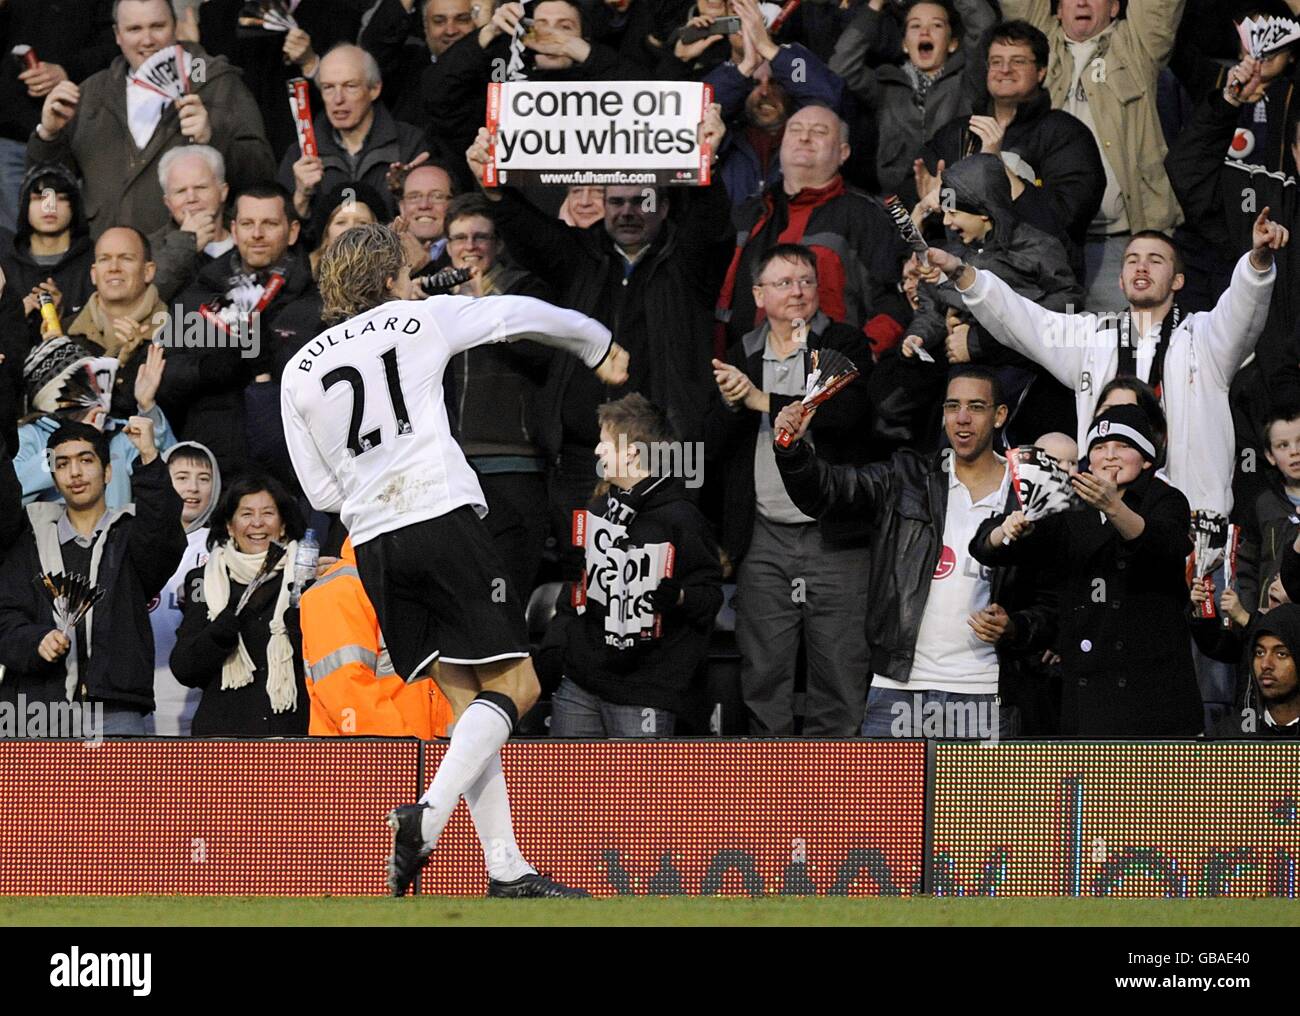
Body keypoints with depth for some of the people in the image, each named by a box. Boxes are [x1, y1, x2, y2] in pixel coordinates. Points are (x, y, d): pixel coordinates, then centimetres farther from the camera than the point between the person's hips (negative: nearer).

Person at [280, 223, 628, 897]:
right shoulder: (420, 319, 7)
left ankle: (506, 870, 0)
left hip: (372, 543, 5)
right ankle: (428, 815, -24)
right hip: (444, 516, -5)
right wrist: (600, 345, 37)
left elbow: (321, 492, 13)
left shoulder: (299, 372, 14)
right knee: (512, 689, -3)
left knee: (468, 702, 8)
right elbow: (521, 314, 20)